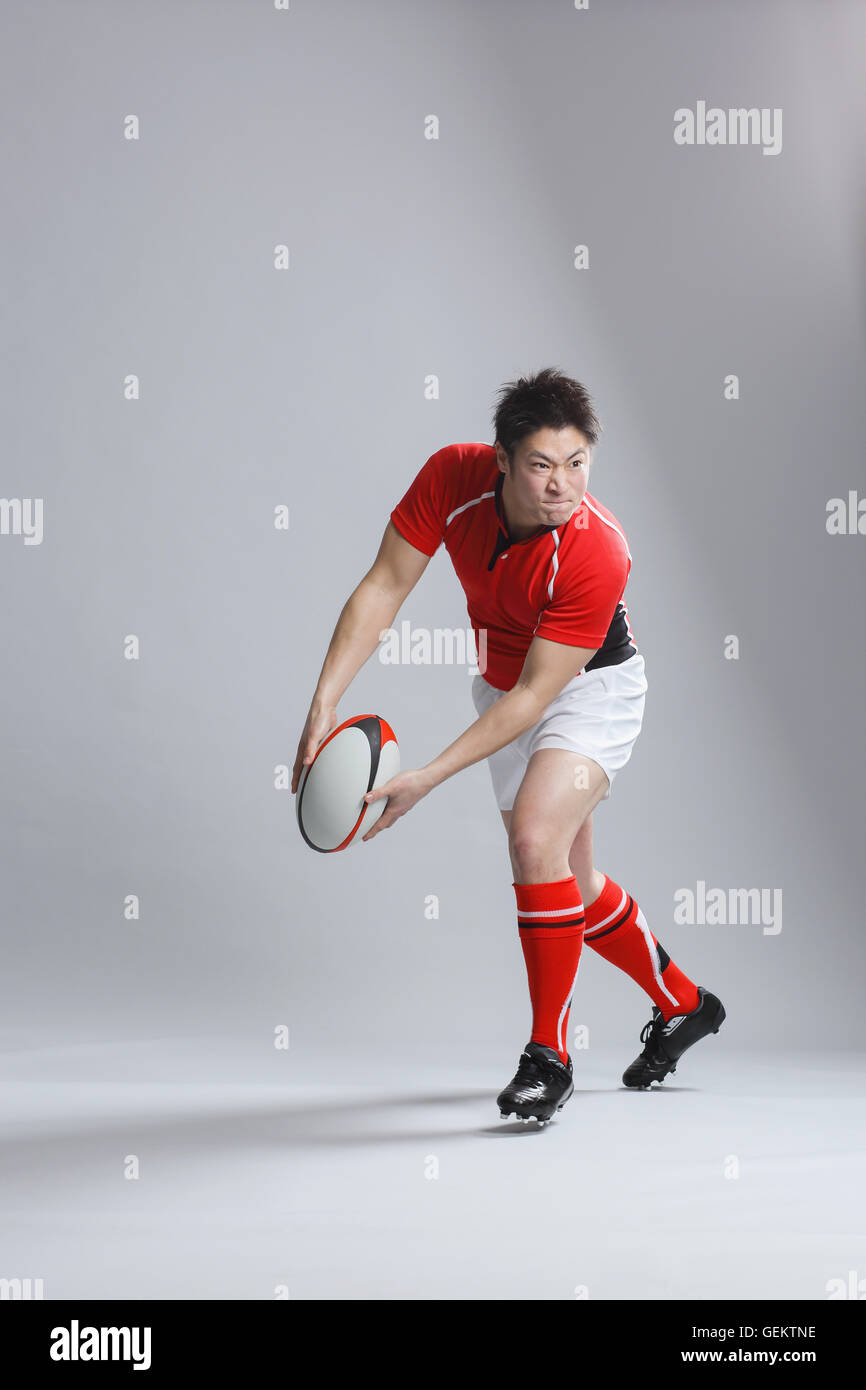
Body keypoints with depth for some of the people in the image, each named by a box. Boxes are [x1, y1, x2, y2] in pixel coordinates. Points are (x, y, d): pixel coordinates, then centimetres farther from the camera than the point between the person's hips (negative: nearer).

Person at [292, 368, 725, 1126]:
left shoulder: (598, 552, -36)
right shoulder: (453, 477, -24)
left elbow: (534, 695, -32)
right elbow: (382, 588, -16)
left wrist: (429, 777, -36)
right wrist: (325, 703, -25)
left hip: (591, 687, -5)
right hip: (504, 685, 6)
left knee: (535, 837, -28)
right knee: (569, 878, 14)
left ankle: (550, 1056, -12)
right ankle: (682, 1005, 38)